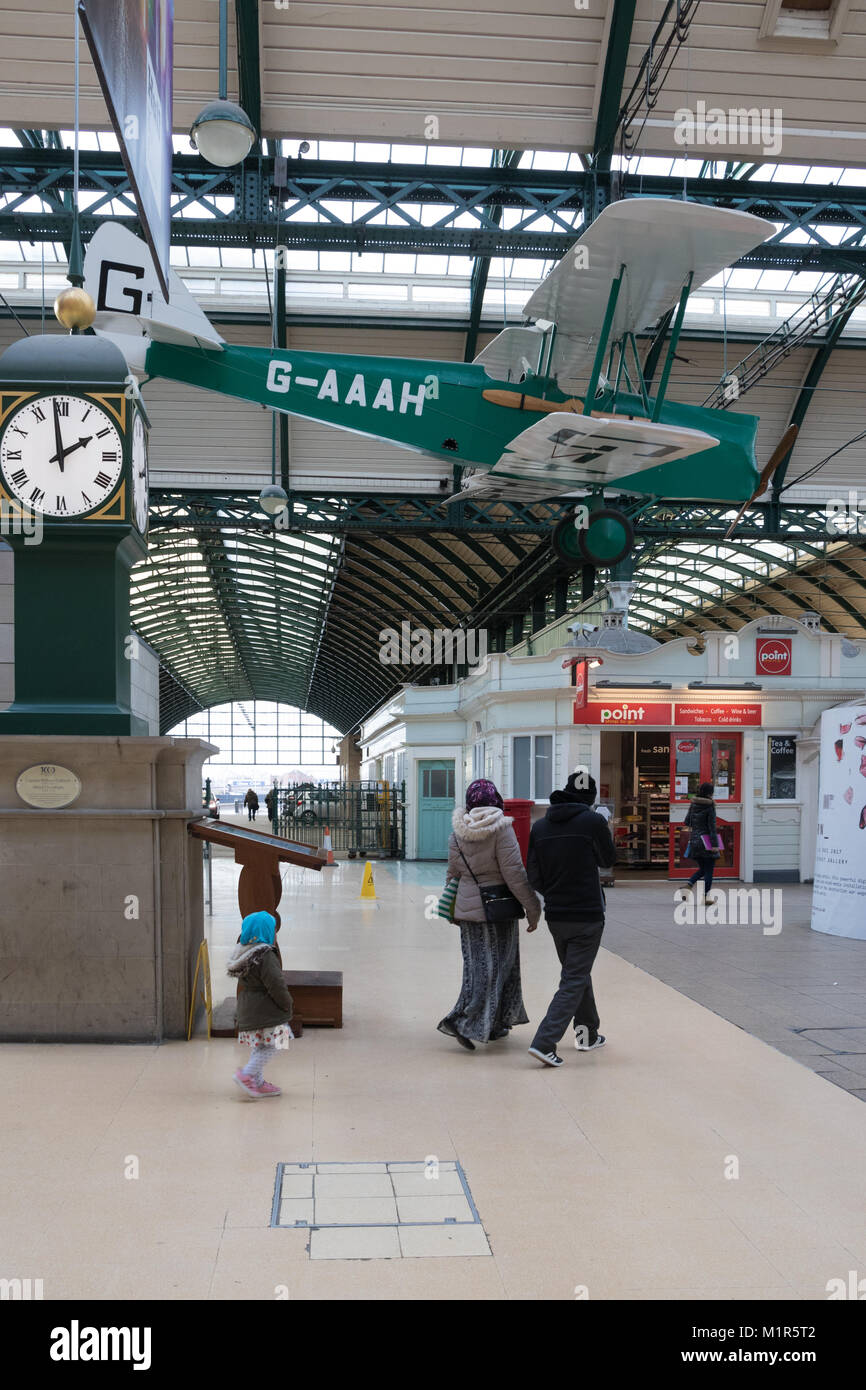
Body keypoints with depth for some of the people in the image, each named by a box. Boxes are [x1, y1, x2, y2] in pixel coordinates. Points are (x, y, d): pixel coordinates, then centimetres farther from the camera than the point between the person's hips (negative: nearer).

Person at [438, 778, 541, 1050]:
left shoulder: (457, 832, 3)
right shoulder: (500, 828, -15)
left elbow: (453, 873, 12)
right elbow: (514, 874, -15)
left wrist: (456, 910, 23)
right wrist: (532, 908, -6)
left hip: (467, 906, 6)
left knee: (477, 965, 13)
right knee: (495, 966, 1)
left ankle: (492, 1025, 23)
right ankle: (462, 1021, -6)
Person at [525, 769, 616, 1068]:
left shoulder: (540, 826, 1)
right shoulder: (593, 821, -13)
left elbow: (533, 876, 2)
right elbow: (608, 860, 2)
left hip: (555, 917, 5)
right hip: (587, 916, -5)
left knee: (578, 974, 23)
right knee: (574, 981, -1)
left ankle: (587, 1034, 33)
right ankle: (544, 1042, -11)